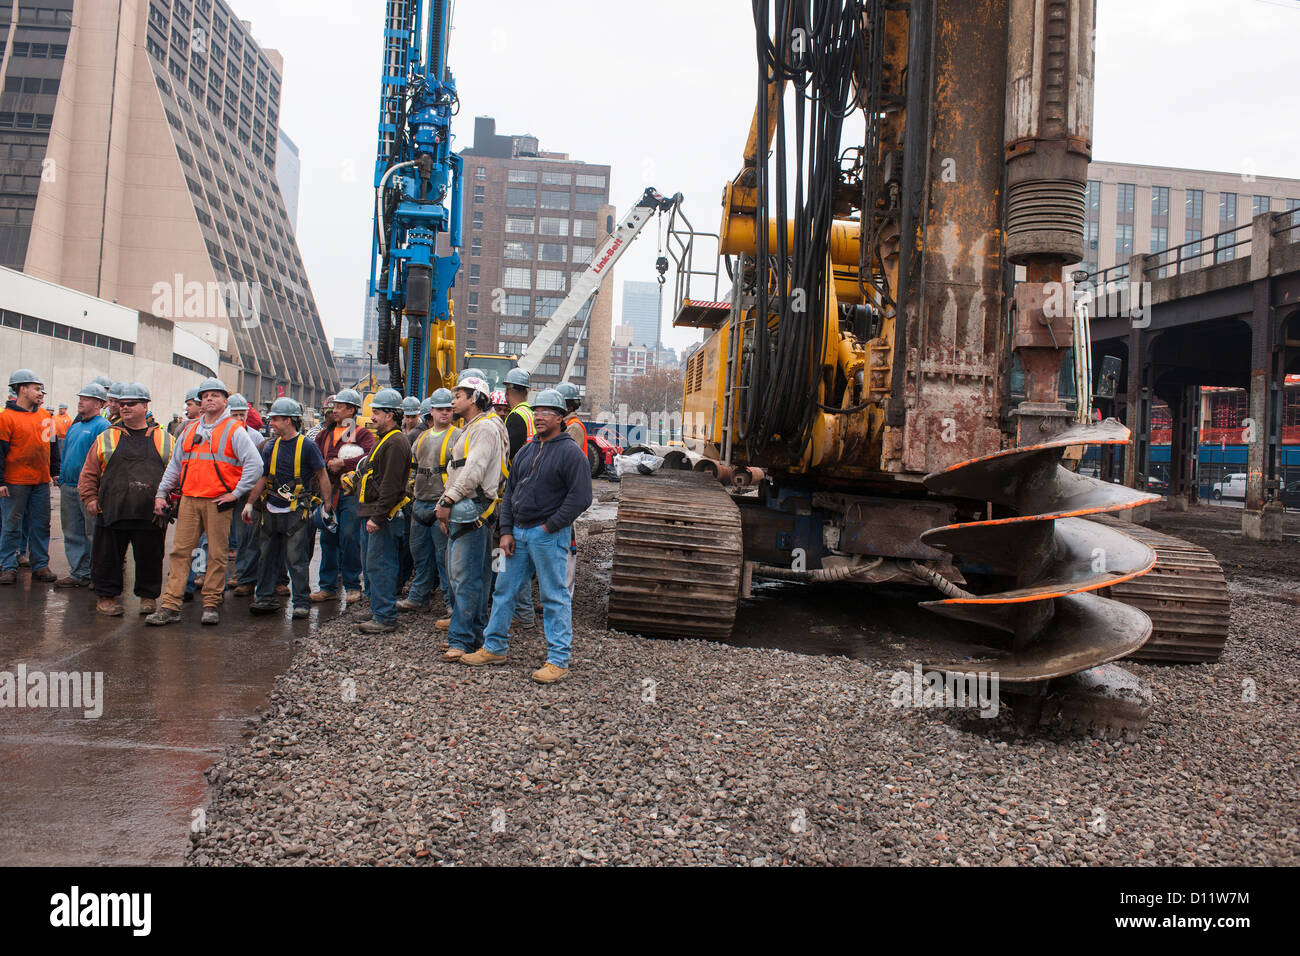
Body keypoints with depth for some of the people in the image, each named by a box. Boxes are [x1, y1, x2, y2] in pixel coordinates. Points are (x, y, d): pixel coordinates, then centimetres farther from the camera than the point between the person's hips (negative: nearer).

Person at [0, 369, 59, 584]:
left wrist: (55, 472, 18)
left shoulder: (45, 416, 10)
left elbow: (52, 445, 19)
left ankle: (40, 565, 16)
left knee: (41, 524, 8)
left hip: (41, 482, 5)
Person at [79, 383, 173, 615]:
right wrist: (90, 498, 1)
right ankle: (107, 595, 21)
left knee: (150, 558, 7)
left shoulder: (165, 440, 8)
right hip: (112, 512, 1)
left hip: (152, 515, -1)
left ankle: (148, 596, 22)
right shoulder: (106, 438, 10)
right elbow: (89, 474, 11)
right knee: (108, 557, 6)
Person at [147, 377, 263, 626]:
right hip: (189, 500, 5)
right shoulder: (190, 430, 16)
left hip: (218, 502, -4)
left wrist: (236, 493, -11)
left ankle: (211, 605, 10)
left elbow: (254, 464, -8)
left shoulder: (234, 430, -1)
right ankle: (170, 606, 4)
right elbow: (175, 464, 22)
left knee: (217, 554, 2)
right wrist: (161, 494, 16)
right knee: (180, 551, 2)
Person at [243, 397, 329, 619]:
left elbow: (322, 476, -2)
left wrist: (327, 505, -6)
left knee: (296, 559, -3)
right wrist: (250, 503, 7)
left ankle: (301, 602, 6)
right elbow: (262, 478, 14)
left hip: (296, 512, -6)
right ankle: (265, 598, 20)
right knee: (268, 556, 10)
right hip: (271, 511, 6)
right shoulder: (270, 447, 9)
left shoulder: (307, 446, -6)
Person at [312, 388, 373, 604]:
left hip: (351, 491, -5)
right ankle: (328, 586, 14)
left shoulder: (362, 434, 1)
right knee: (328, 538, 6)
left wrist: (344, 463, -15)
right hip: (328, 491, 5)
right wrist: (329, 464, -5)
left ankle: (352, 586, 5)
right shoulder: (325, 433, 18)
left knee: (350, 536, -5)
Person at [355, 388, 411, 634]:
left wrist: (377, 517, -23)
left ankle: (385, 617, -3)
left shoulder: (396, 443, -16)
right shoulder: (383, 439, 19)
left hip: (385, 515, -11)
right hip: (374, 514, 11)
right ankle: (378, 609, 26)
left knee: (379, 565, -8)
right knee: (370, 564, 16)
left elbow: (391, 485, -22)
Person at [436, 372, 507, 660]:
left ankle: (462, 639, -6)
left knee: (466, 576, -9)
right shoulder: (470, 428, 23)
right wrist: (445, 506, 17)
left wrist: (448, 501, -16)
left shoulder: (486, 428, -10)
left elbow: (474, 472, -19)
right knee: (458, 573, 13)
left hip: (472, 509, -11)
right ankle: (476, 633, 20)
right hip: (460, 512, 11)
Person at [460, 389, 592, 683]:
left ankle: (558, 660, 6)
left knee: (554, 596, -1)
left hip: (548, 535, -8)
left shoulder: (570, 452, -9)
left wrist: (548, 527, -14)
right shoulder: (527, 450, 14)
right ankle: (494, 647, 27)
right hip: (519, 532, 8)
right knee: (504, 589, 13)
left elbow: (580, 498, -15)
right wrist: (506, 531, 7)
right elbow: (510, 491, 16)